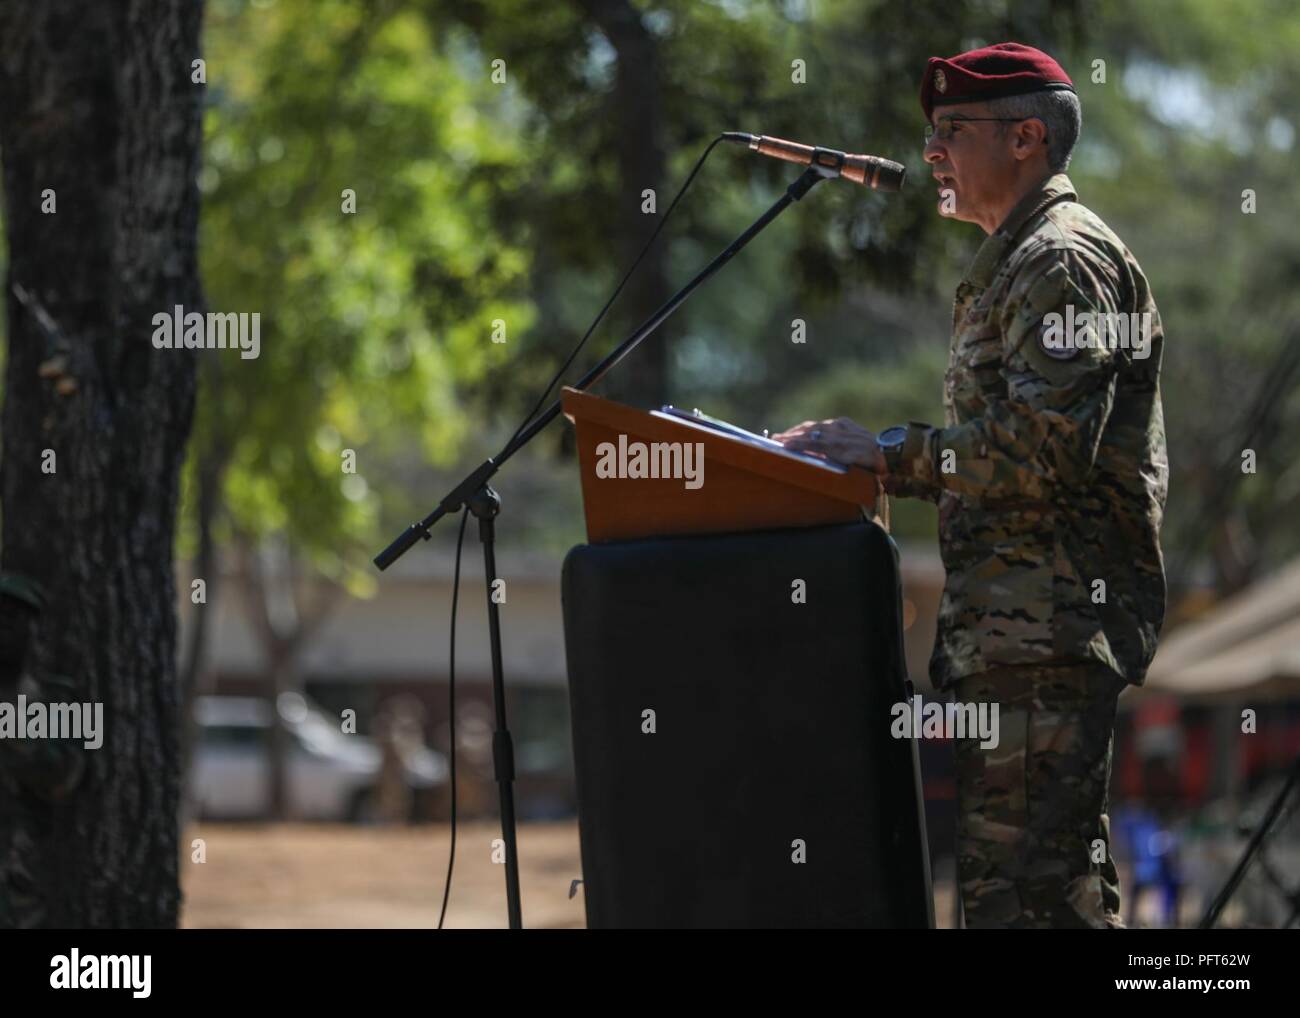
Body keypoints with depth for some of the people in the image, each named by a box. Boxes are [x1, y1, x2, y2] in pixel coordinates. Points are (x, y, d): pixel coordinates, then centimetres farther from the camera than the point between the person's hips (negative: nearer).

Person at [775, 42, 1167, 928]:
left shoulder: (1062, 259, -8)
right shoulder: (1016, 263, 26)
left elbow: (1044, 445, -21)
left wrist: (891, 454, -15)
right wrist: (883, 457, 14)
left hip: (1048, 622, -11)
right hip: (1018, 622, 11)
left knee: (1017, 878, -15)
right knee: (1065, 876, 11)